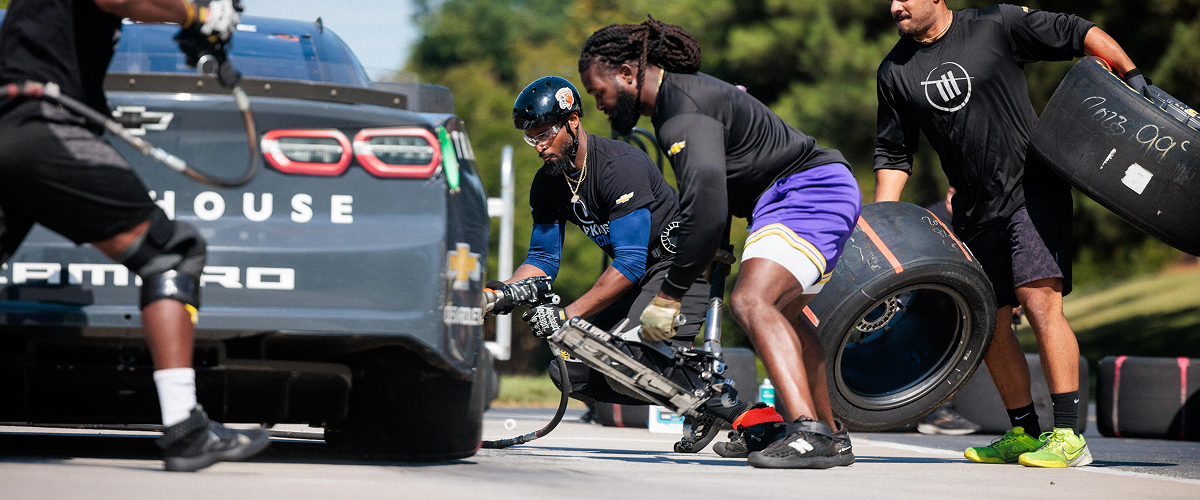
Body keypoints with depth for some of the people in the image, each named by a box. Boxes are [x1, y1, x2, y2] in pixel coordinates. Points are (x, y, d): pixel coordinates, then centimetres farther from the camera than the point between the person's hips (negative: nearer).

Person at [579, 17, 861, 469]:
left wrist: (668, 296, -27)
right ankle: (832, 437, 36)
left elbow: (707, 209, -32)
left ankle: (809, 435, -37)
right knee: (780, 315, 26)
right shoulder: (681, 94, 12)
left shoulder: (685, 111, -22)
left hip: (811, 191, -11)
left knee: (751, 301, -27)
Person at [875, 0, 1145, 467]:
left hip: (1034, 188, -5)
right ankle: (1024, 432, 21)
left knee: (1039, 302, -18)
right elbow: (893, 154, 14)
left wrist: (1135, 78, -10)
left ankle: (1068, 435, -18)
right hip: (975, 211, 6)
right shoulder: (895, 72, 5)